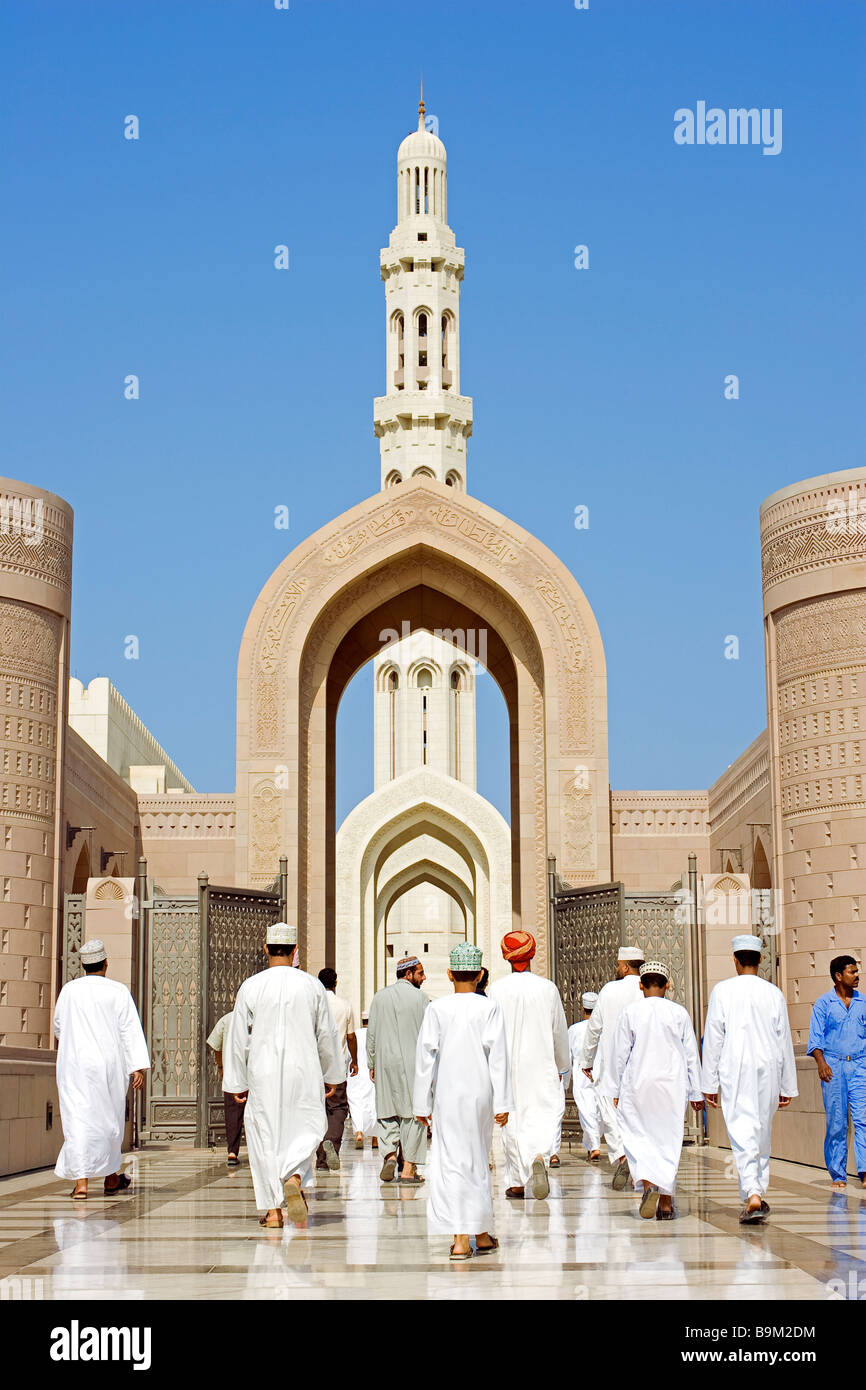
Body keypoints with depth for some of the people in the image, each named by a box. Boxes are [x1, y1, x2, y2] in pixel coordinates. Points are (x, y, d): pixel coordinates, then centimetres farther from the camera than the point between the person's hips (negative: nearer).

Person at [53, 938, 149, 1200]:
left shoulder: (69, 990, 2)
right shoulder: (118, 991, -2)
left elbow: (58, 1026, 16)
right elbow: (130, 1030, -7)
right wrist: (138, 1067, -9)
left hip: (73, 1064, 0)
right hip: (108, 1064, 0)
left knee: (78, 1121, -2)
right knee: (109, 1120, 14)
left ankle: (81, 1182, -12)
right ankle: (111, 1178, 26)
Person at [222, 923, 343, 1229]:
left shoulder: (250, 987, -3)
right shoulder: (312, 986, 0)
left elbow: (238, 1039, 2)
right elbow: (326, 1035, 7)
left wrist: (237, 1083, 11)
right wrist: (331, 1075, 19)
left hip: (263, 1074, 0)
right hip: (304, 1071, 0)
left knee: (266, 1135, 8)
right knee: (307, 1127, 12)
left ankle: (273, 1209, 9)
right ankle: (294, 1178, -15)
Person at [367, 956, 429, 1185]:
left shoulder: (380, 997, 6)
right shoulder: (420, 998, -5)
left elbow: (371, 1034, 7)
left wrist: (372, 1064, 14)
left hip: (385, 1063, 3)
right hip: (413, 1063, -3)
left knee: (386, 1112, 13)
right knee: (412, 1113, 2)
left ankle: (389, 1154, -7)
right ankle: (408, 1169, 2)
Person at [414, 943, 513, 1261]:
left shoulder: (437, 1009, -2)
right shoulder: (490, 1008, -3)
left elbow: (425, 1057, -1)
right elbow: (497, 1056, -5)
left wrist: (423, 1103, 6)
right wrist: (502, 1102, -3)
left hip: (447, 1095, -1)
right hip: (480, 1094, 1)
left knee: (452, 1162, 1)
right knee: (477, 1160, 14)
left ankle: (460, 1238, -7)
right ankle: (481, 1234, 23)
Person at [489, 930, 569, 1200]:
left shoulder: (497, 989, -5)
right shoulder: (547, 988, -2)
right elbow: (560, 1032, 7)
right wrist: (561, 1066, 20)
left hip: (507, 1064, 1)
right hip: (541, 1066, -1)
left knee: (513, 1121, 9)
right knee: (544, 1116, -1)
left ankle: (516, 1183, 15)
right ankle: (539, 1157, -30)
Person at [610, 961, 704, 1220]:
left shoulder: (630, 1011, -2)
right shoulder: (679, 1013, 1)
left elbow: (619, 1055, 0)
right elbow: (692, 1055, 4)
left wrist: (618, 1091, 9)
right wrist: (696, 1093, 11)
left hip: (637, 1083, -1)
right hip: (672, 1084, 2)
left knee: (636, 1135, 7)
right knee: (669, 1138, 9)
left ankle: (648, 1182, -19)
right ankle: (666, 1203, 11)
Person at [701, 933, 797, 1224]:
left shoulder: (722, 991, -3)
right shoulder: (773, 993, 3)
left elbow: (712, 1039, -3)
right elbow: (784, 1042, 7)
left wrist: (709, 1083, 2)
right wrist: (786, 1087, 14)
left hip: (735, 1071, -3)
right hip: (768, 1070, 3)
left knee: (742, 1134, -7)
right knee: (763, 1133, 16)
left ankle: (752, 1195, -22)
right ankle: (759, 1193, 22)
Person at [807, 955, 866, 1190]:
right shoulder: (823, 1003, 3)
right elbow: (815, 1036, -1)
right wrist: (821, 1062, -16)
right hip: (833, 1065, -2)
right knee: (836, 1123, 1)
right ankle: (838, 1175, 9)